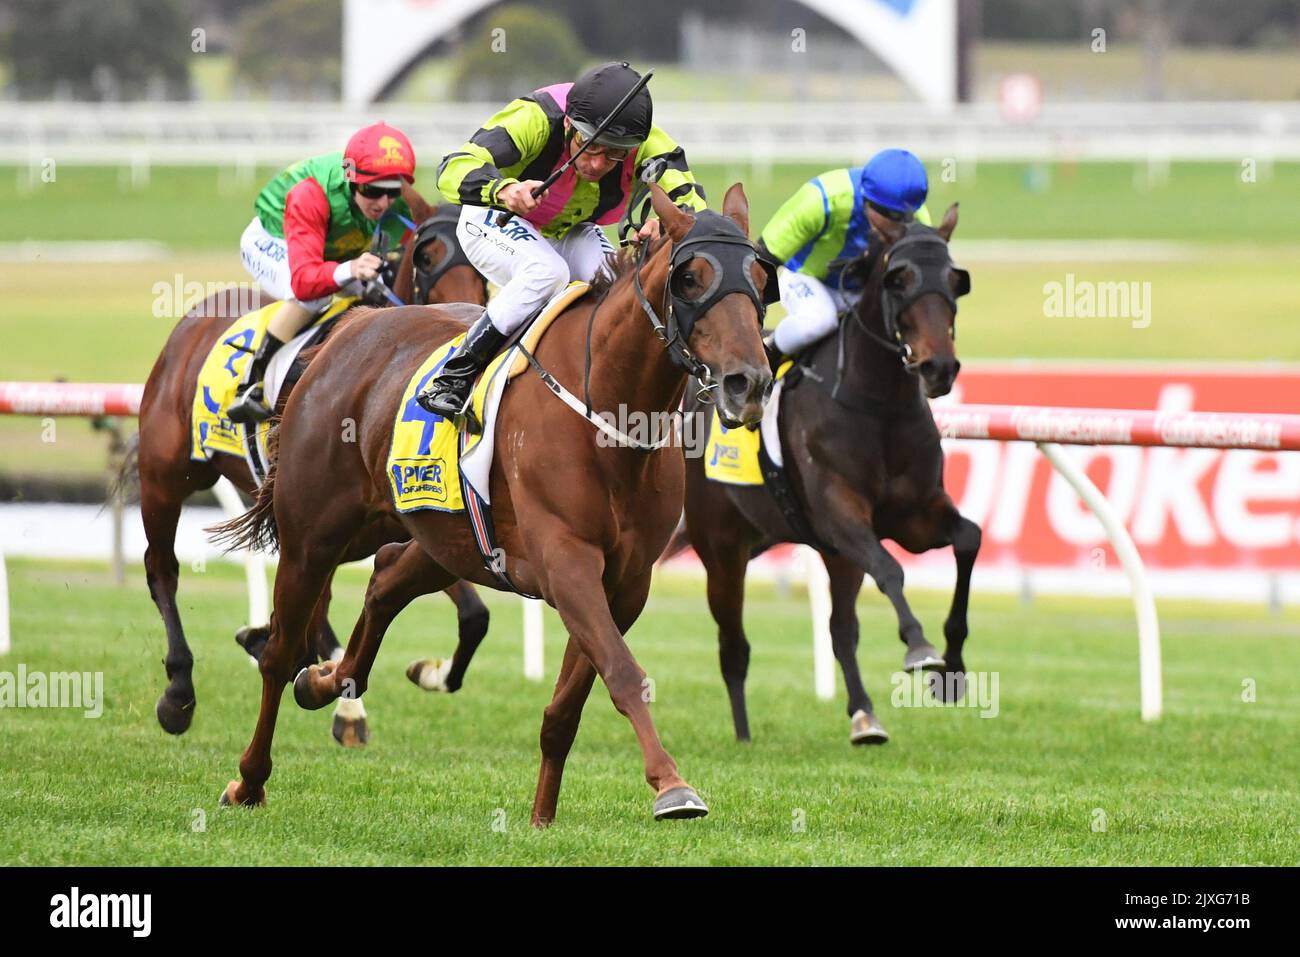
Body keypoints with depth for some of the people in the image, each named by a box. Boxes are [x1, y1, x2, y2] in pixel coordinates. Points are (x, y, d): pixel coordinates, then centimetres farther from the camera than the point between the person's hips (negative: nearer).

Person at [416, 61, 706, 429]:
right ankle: (454, 379, -25)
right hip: (496, 220, -5)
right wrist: (504, 189, -66)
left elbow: (690, 201, -31)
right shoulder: (535, 119, -36)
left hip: (570, 232, 5)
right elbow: (453, 170, -44)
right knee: (547, 272, -34)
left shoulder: (645, 144, -25)